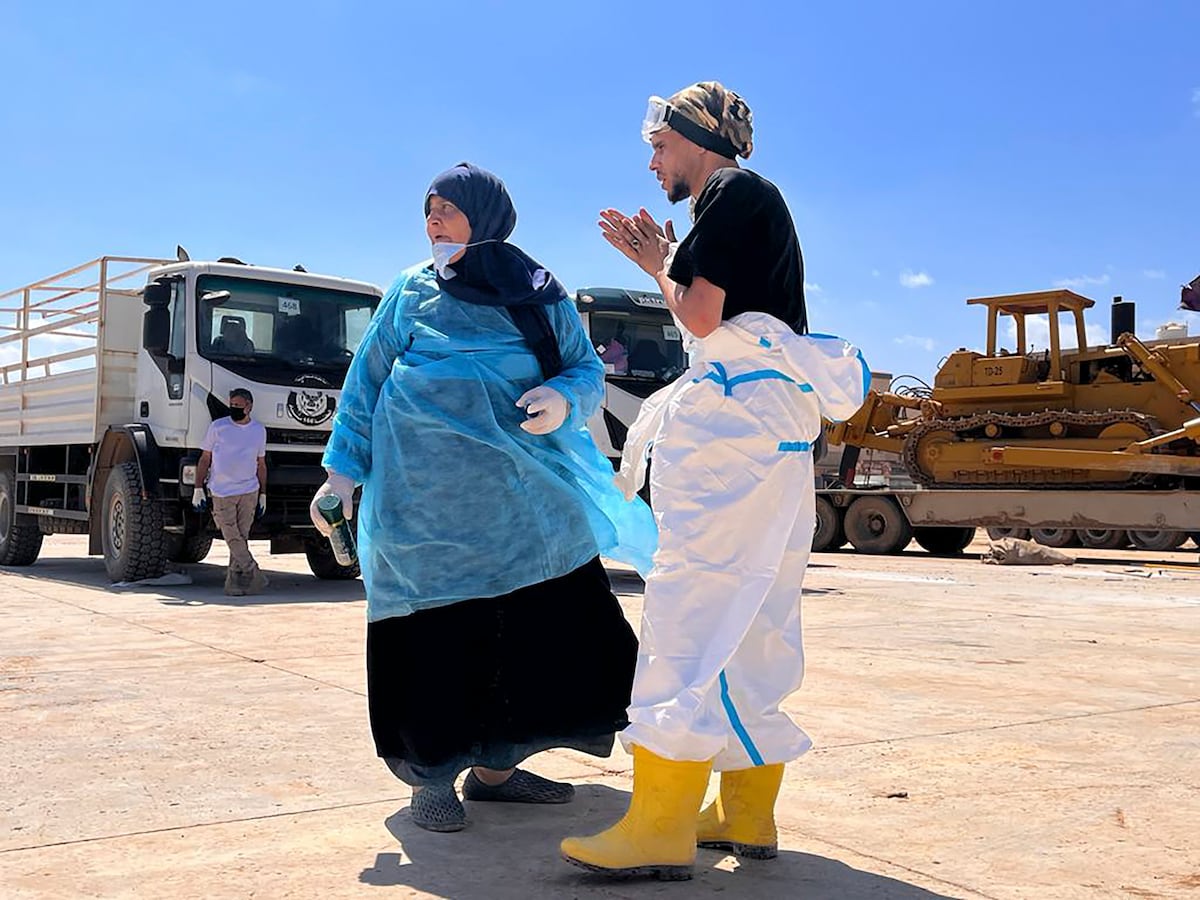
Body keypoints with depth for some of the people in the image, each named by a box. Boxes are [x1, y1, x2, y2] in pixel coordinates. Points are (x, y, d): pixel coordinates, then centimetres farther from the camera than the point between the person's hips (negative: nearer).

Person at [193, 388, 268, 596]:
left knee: (242, 537, -2)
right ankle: (254, 574, -5)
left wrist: (263, 495, 13)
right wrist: (198, 489, 0)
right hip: (221, 493, -1)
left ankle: (234, 579, 3)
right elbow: (205, 459, 7)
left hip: (249, 492, 1)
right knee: (232, 538, -8)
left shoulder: (259, 430, 9)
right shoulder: (217, 427, 3)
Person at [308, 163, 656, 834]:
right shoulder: (412, 292, 12)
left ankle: (494, 765, 13)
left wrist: (563, 398, -15)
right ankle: (432, 775, 13)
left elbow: (590, 372, 8)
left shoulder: (543, 295, 11)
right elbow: (366, 380, 11)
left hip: (519, 488, 1)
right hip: (426, 489, -1)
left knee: (547, 623, -2)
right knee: (436, 628, -2)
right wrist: (344, 469, 4)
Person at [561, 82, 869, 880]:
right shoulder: (756, 201, 25)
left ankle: (661, 828, -13)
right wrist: (659, 260, 22)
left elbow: (701, 318, -13)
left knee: (692, 610, -13)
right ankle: (748, 814, 15)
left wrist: (664, 262, 4)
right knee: (753, 621, 9)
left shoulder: (733, 193, -4)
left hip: (736, 422, -10)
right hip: (769, 425, 10)